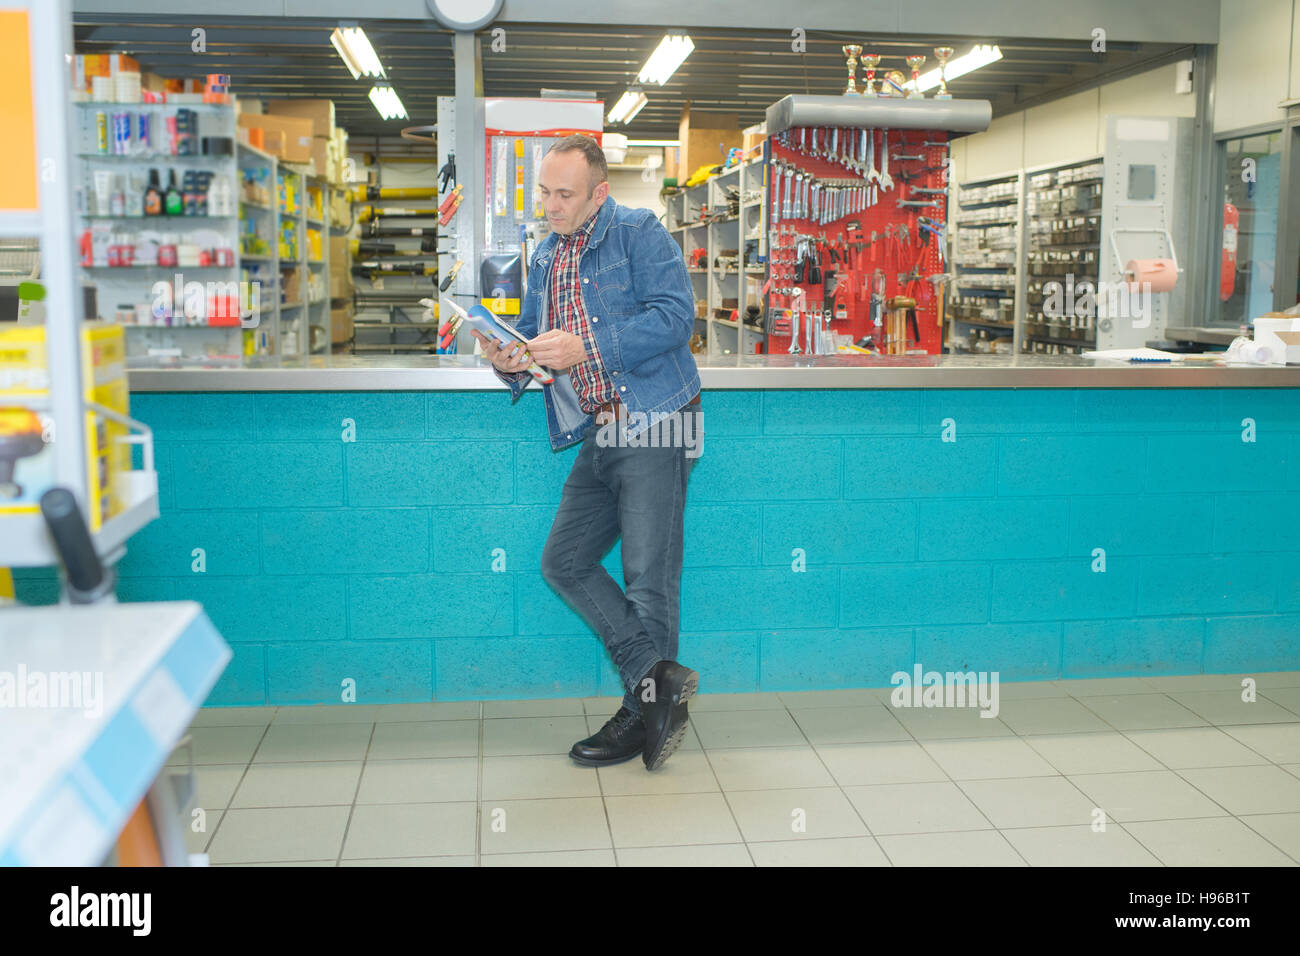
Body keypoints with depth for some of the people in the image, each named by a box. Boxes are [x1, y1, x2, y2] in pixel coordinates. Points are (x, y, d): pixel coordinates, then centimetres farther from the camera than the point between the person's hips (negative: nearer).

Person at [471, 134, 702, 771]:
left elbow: (675, 315, -15)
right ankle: (659, 677, 3)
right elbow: (531, 336, 22)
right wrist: (509, 360, -3)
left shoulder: (639, 233, -3)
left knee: (649, 579, -5)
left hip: (653, 427, -8)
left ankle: (643, 713, 8)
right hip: (599, 435, 8)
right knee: (564, 561, 2)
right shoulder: (544, 259, 19)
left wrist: (586, 347, -22)